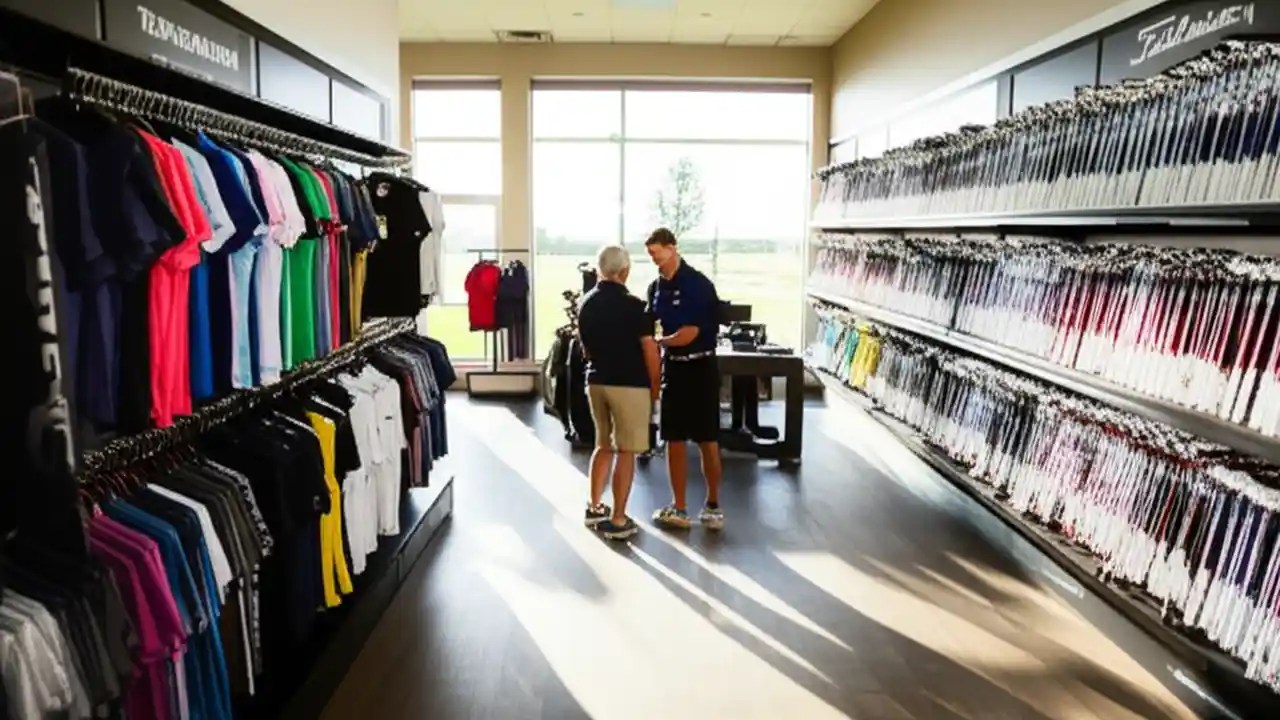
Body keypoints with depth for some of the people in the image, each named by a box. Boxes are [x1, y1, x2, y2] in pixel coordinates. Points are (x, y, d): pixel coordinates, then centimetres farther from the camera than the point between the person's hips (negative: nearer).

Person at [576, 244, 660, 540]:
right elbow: (649, 349, -13)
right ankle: (617, 520, 4)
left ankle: (594, 507, 27)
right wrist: (655, 386, -1)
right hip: (629, 384, -7)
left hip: (596, 381, 7)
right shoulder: (632, 305, -15)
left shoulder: (586, 303, 5)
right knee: (626, 452, 1)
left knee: (604, 445, 21)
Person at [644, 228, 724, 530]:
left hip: (699, 368, -6)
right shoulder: (657, 287, 7)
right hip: (672, 366, 6)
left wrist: (657, 342, -5)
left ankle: (713, 506, 17)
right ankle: (679, 508, 18)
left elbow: (689, 334, -18)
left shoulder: (697, 284, -14)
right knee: (674, 440, 9)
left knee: (707, 441, 3)